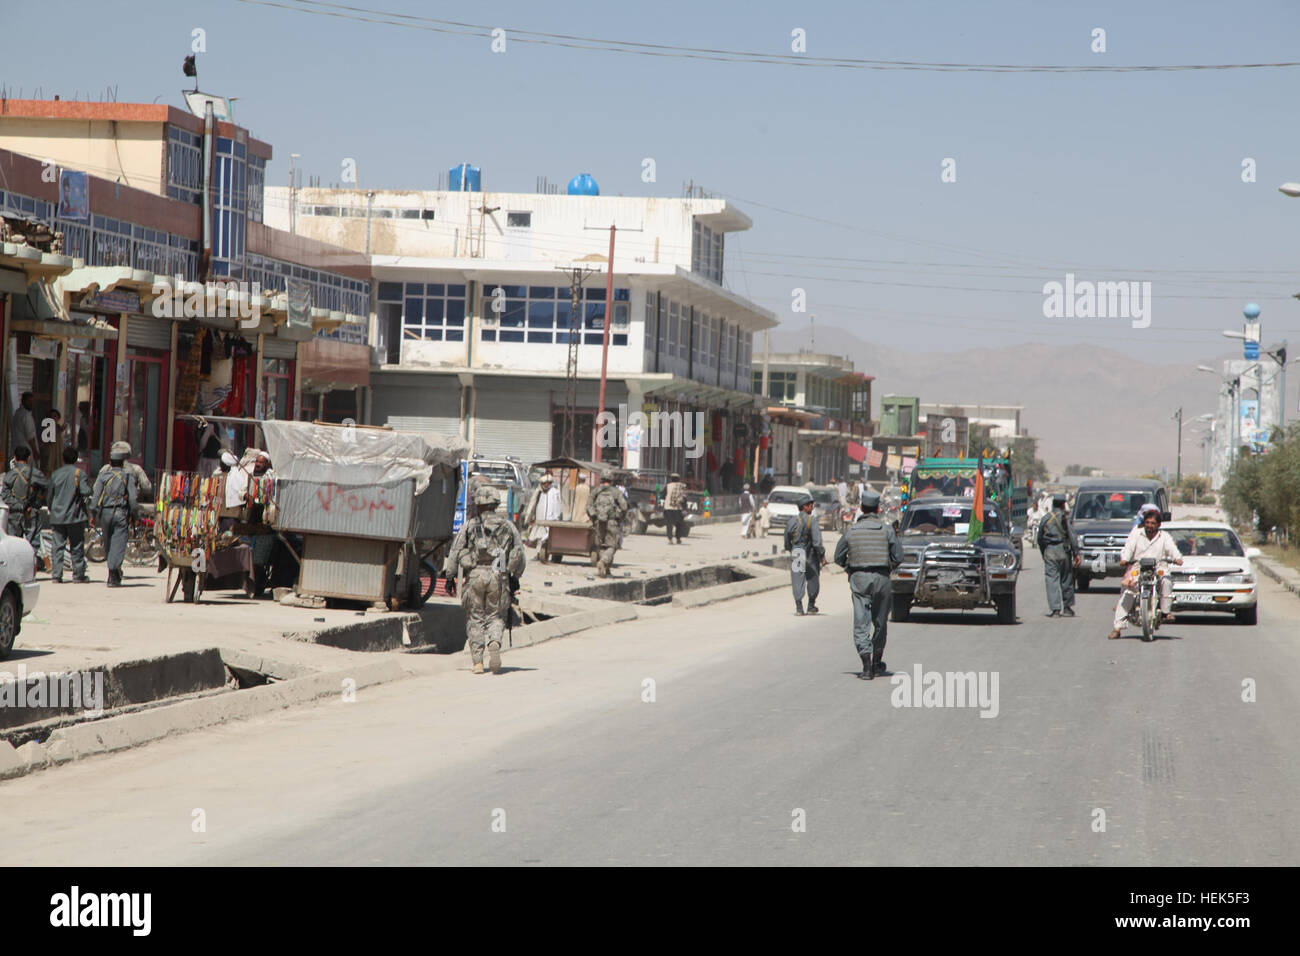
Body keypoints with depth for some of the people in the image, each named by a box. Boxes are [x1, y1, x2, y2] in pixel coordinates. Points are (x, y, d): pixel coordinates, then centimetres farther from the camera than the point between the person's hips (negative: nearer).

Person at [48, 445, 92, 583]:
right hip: (75, 515, -3)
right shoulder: (80, 473, -6)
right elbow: (86, 492, -15)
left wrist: (52, 512, 23)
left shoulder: (55, 474, 7)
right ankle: (78, 575, 6)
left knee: (58, 546, 4)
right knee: (77, 546, 4)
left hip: (57, 516, 3)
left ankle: (56, 575, -1)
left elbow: (50, 496, 12)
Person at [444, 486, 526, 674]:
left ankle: (477, 662, 2)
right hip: (498, 577, 1)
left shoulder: (469, 525, 4)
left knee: (475, 618, 8)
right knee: (495, 616, 10)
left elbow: (455, 552, 1)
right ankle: (495, 643, -21)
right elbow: (518, 553, 7)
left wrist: (450, 576, 7)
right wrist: (516, 576, 15)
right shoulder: (508, 526, 9)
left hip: (474, 575, -1)